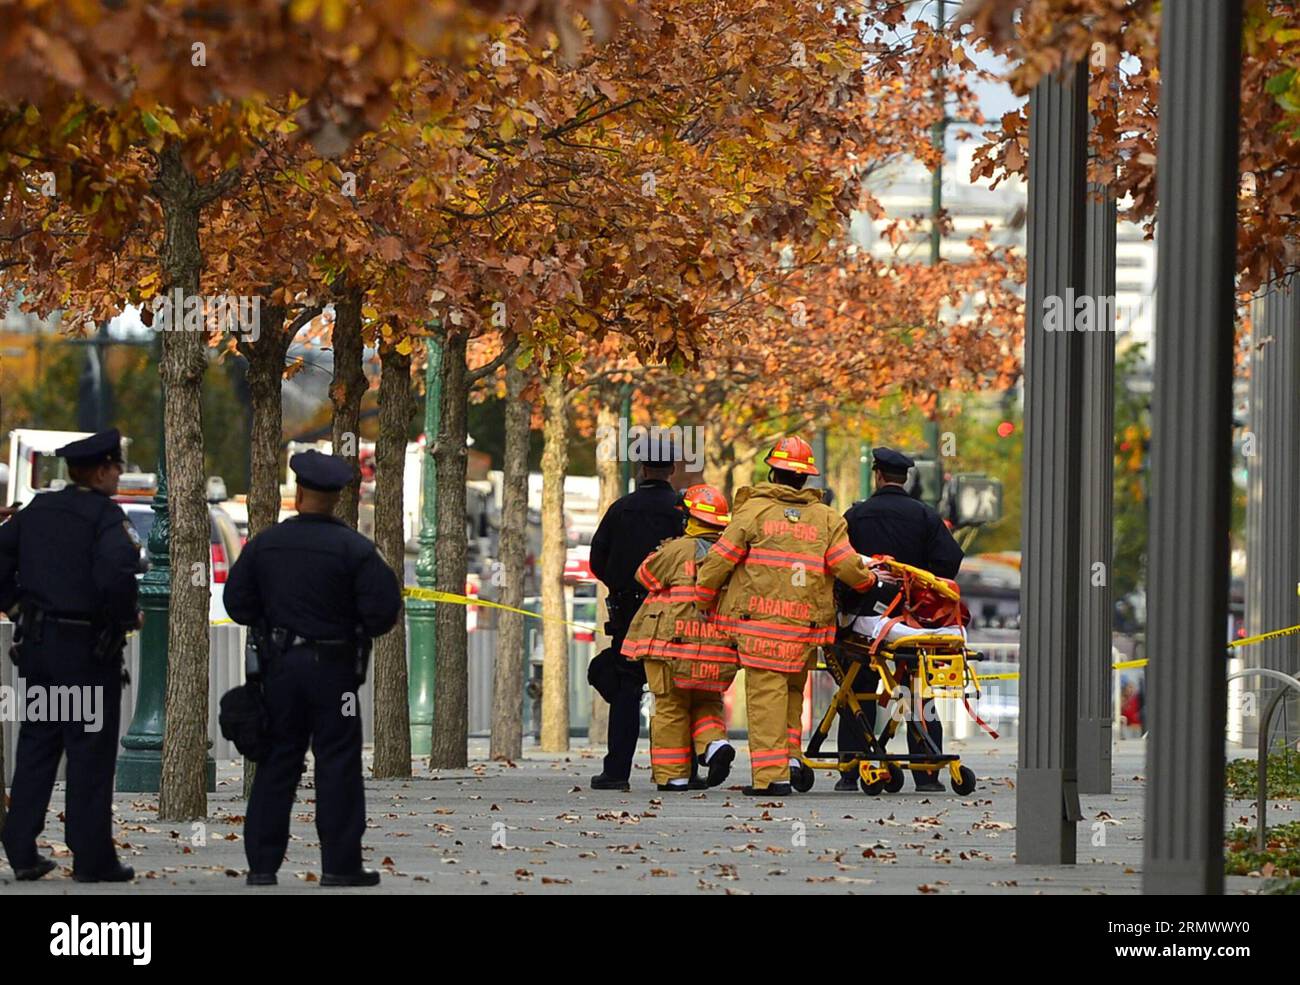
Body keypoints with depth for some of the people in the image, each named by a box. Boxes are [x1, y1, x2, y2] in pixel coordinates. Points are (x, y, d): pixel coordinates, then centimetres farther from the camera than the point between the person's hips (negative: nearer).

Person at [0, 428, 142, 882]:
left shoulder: (37, 510, 8)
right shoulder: (105, 516, -13)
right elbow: (115, 569, -29)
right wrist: (125, 617, -13)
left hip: (37, 641, 6)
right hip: (87, 647, -6)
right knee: (91, 752, 0)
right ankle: (92, 858, 2)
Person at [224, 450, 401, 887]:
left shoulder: (264, 544, 0)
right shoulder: (354, 548, -11)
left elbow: (238, 604, 4)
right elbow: (383, 609, -13)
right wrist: (362, 632, 8)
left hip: (280, 666, 3)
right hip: (333, 668, -3)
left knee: (276, 764, 9)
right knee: (338, 765, 2)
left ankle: (262, 863, 9)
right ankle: (339, 864, 1)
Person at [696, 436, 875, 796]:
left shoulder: (754, 511, 1)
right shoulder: (826, 518, 8)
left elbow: (719, 561, 1)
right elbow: (848, 566, 1)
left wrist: (703, 603, 14)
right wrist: (870, 579, 22)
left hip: (760, 620, -3)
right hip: (807, 624, 3)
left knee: (765, 693, -5)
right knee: (792, 690, 20)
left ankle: (771, 775, -11)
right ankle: (790, 755, 11)